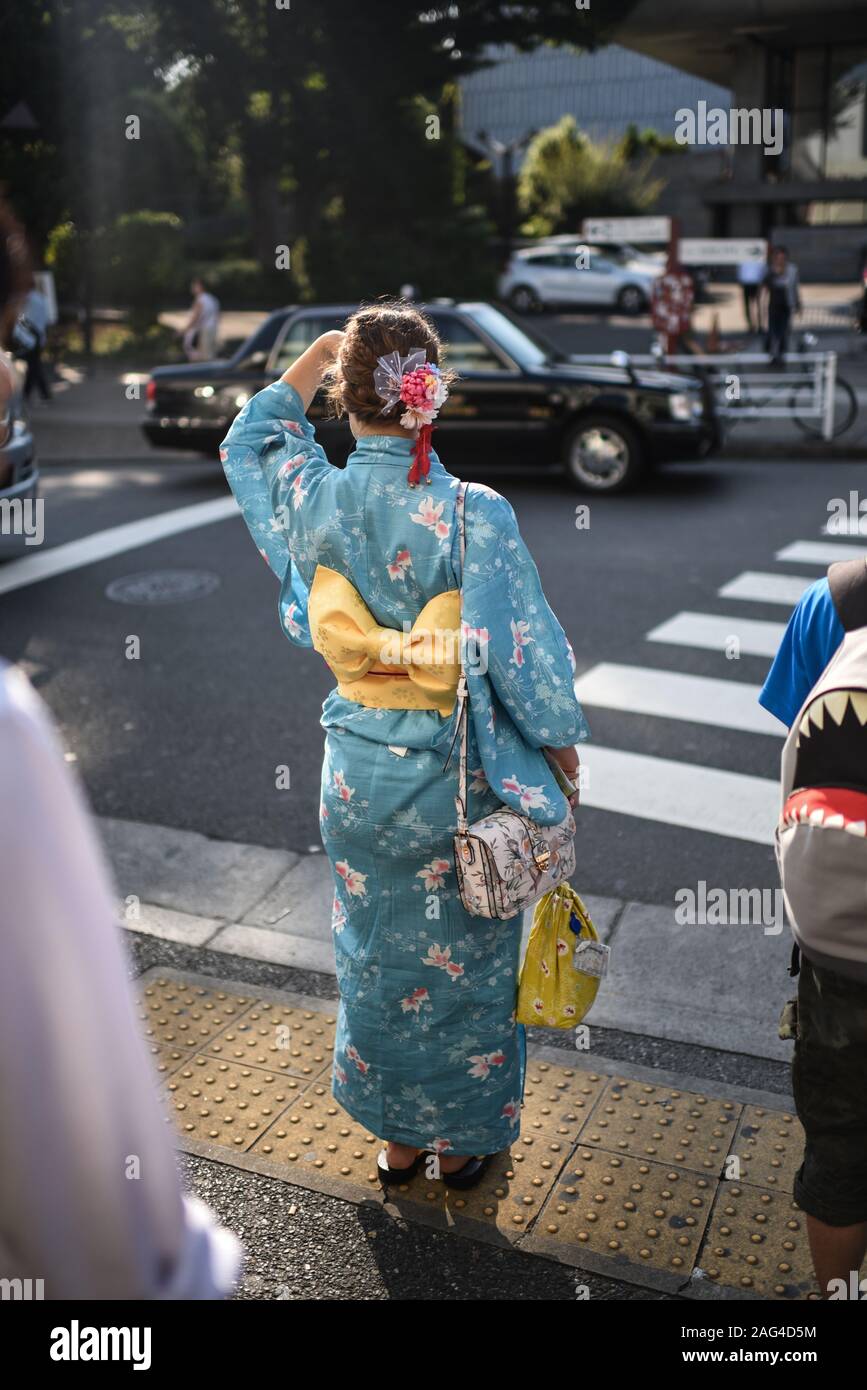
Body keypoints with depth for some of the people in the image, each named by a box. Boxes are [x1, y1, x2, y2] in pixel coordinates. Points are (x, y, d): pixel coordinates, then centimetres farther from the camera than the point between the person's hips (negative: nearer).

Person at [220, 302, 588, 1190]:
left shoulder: (316, 499, -11)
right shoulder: (474, 515, -21)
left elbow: (247, 442, 13)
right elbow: (526, 651, -15)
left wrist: (317, 356, 17)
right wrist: (563, 751, 0)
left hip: (359, 775, 3)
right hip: (461, 781, -3)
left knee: (376, 959, 21)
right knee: (463, 959, 18)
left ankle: (397, 1135, 39)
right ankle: (463, 1139, 37)